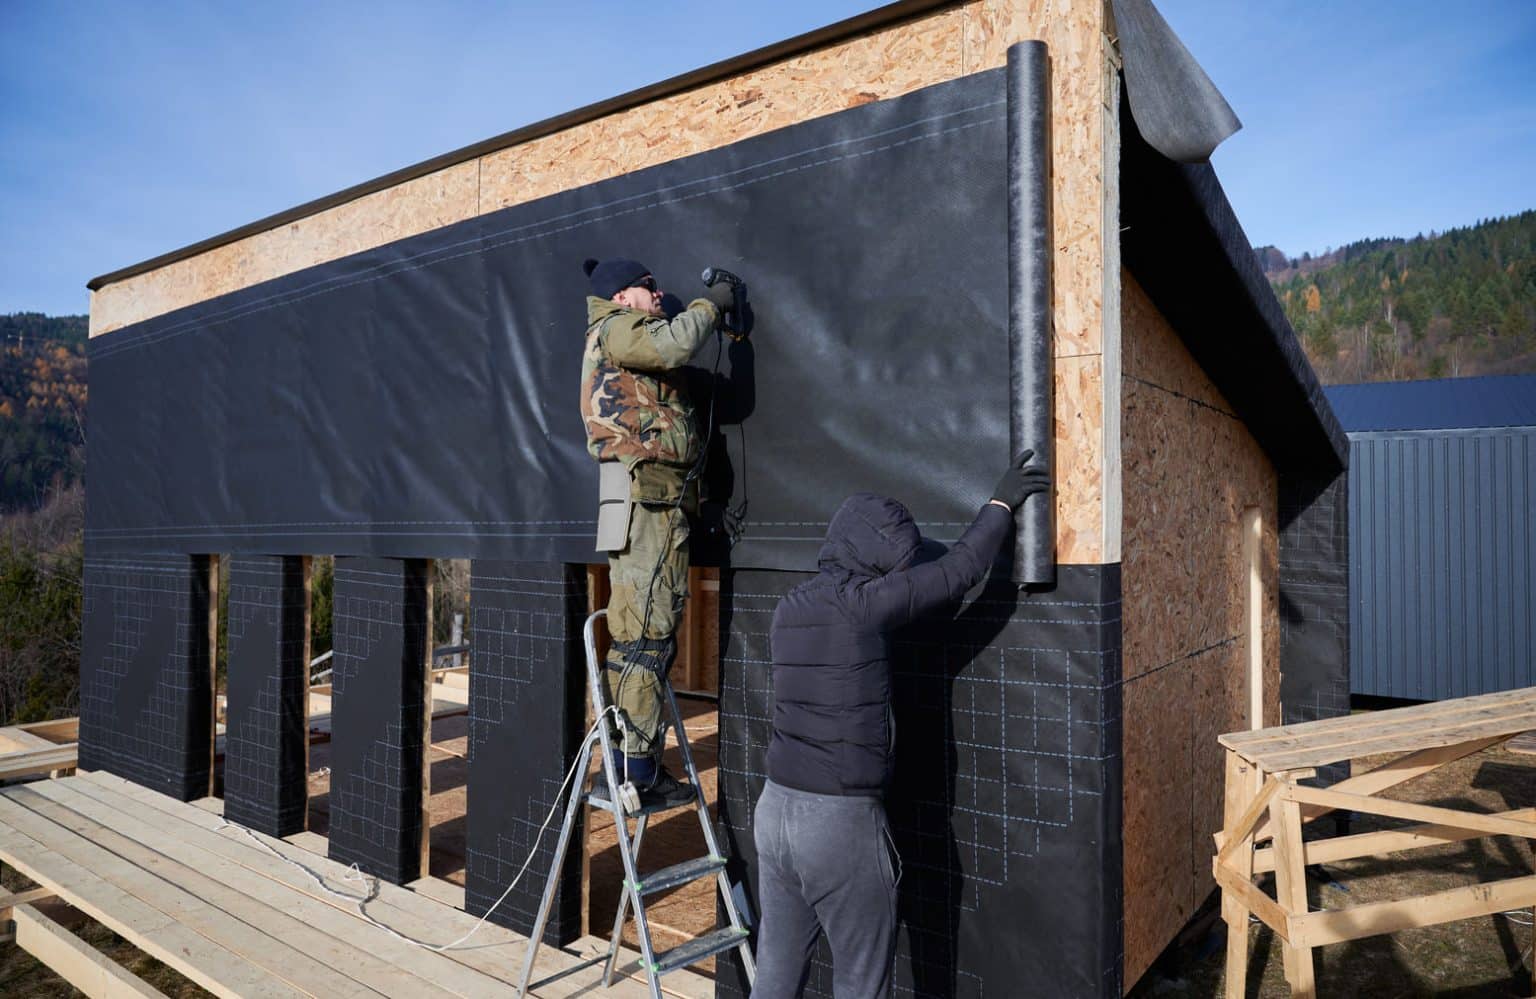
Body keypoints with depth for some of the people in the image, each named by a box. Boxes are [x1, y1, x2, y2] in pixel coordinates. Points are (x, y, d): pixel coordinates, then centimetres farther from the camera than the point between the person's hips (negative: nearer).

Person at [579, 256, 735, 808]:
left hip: (662, 501, 11)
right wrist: (708, 306, -4)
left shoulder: (633, 337, 32)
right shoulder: (615, 327, 0)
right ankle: (631, 770, -9)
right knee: (642, 636, -12)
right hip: (643, 498, -11)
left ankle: (642, 767, 16)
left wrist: (708, 315, 20)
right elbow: (669, 345, -19)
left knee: (656, 634, 10)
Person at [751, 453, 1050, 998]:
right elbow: (958, 571, -9)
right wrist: (1001, 503, 4)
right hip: (841, 822, -7)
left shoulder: (789, 609, 7)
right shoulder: (859, 604, -16)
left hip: (774, 809, 7)